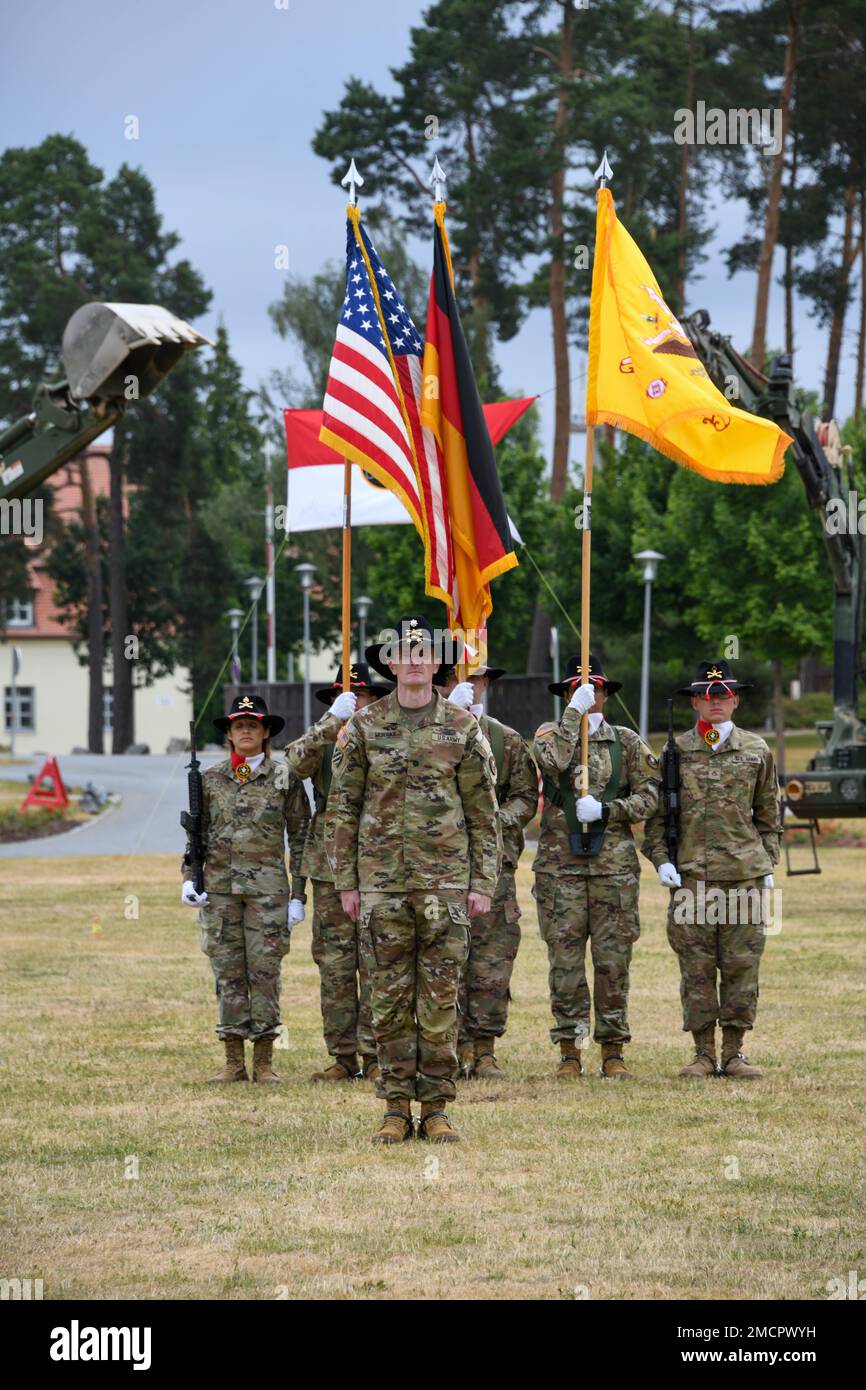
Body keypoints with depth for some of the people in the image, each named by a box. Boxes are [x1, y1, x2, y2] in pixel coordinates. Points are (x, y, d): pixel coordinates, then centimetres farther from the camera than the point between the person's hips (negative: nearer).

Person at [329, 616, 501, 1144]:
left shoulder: (463, 728, 3)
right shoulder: (363, 728, 5)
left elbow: (484, 814, 4)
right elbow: (345, 808, 7)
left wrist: (484, 883, -1)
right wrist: (347, 882, 3)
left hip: (445, 881, -1)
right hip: (382, 882, 1)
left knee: (440, 999, 0)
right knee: (390, 998, 3)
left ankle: (437, 1109, 5)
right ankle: (397, 1109, 8)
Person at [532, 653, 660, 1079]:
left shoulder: (626, 741, 11)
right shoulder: (551, 734, 8)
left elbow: (649, 796, 4)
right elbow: (553, 761, -16)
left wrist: (606, 811, -10)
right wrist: (575, 712, -12)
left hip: (614, 864, 1)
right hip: (560, 864, -1)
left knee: (613, 960, 1)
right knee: (565, 960, -1)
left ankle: (613, 1051, 6)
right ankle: (570, 1051, 5)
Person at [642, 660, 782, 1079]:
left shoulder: (756, 751, 10)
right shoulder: (676, 751, 7)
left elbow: (769, 815, 16)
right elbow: (656, 812, 10)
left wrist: (768, 864, 10)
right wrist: (660, 859, -1)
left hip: (745, 872, 1)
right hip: (690, 873, -1)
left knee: (741, 964, 0)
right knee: (696, 966, 0)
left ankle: (734, 1052, 7)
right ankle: (703, 1053, 7)